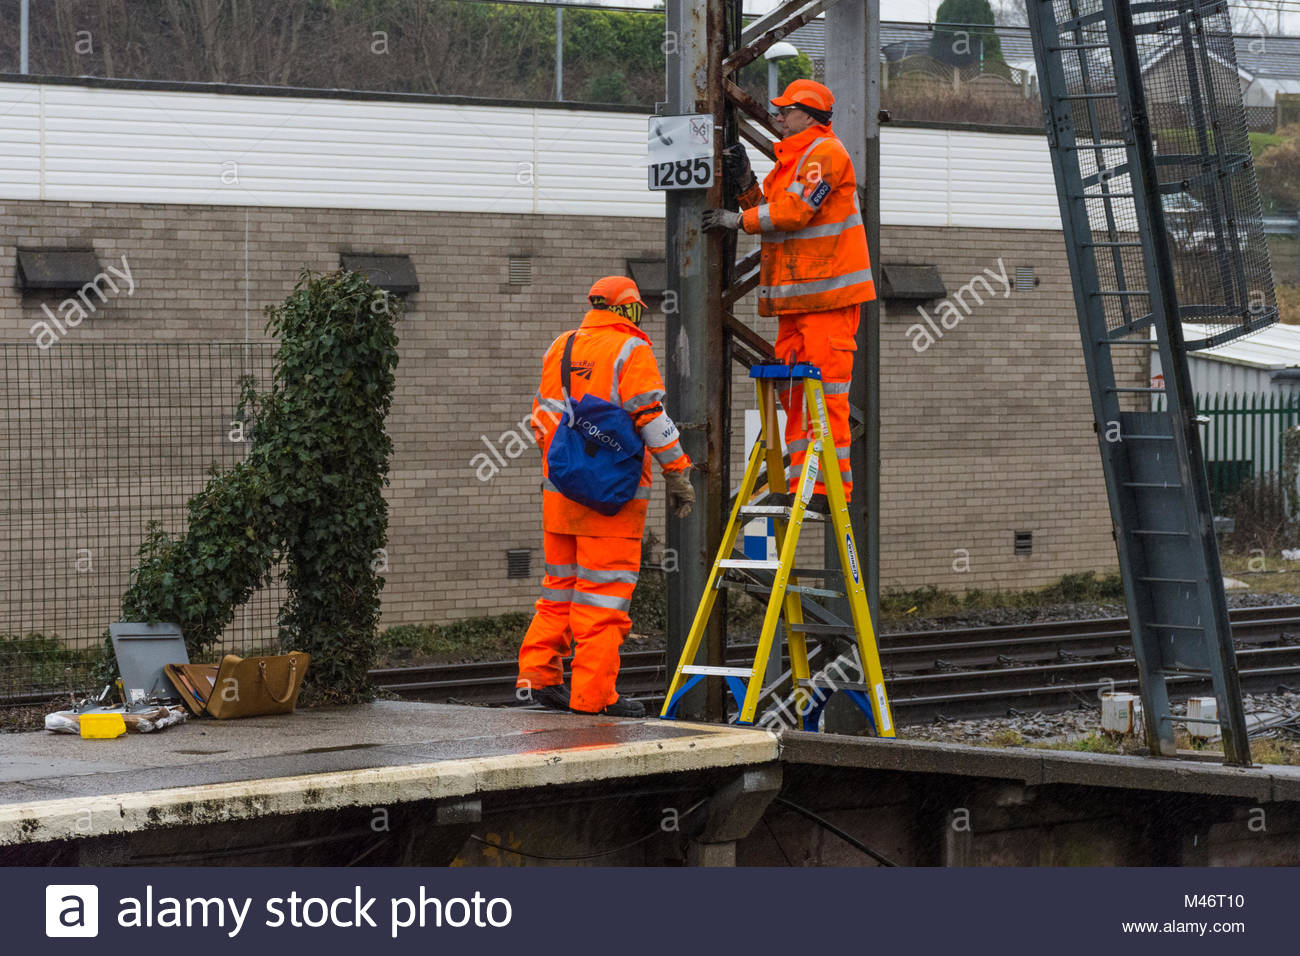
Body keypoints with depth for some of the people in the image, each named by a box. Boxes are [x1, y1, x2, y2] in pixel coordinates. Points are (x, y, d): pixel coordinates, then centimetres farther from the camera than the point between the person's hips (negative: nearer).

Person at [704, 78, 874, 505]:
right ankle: (803, 481, 11)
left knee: (826, 388, -10)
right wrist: (746, 183, 5)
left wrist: (737, 220, -11)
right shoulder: (792, 158, 21)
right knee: (795, 389, 8)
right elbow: (774, 217, 19)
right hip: (795, 294, 10)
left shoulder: (826, 152, -9)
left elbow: (794, 211, -17)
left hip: (827, 293, -10)